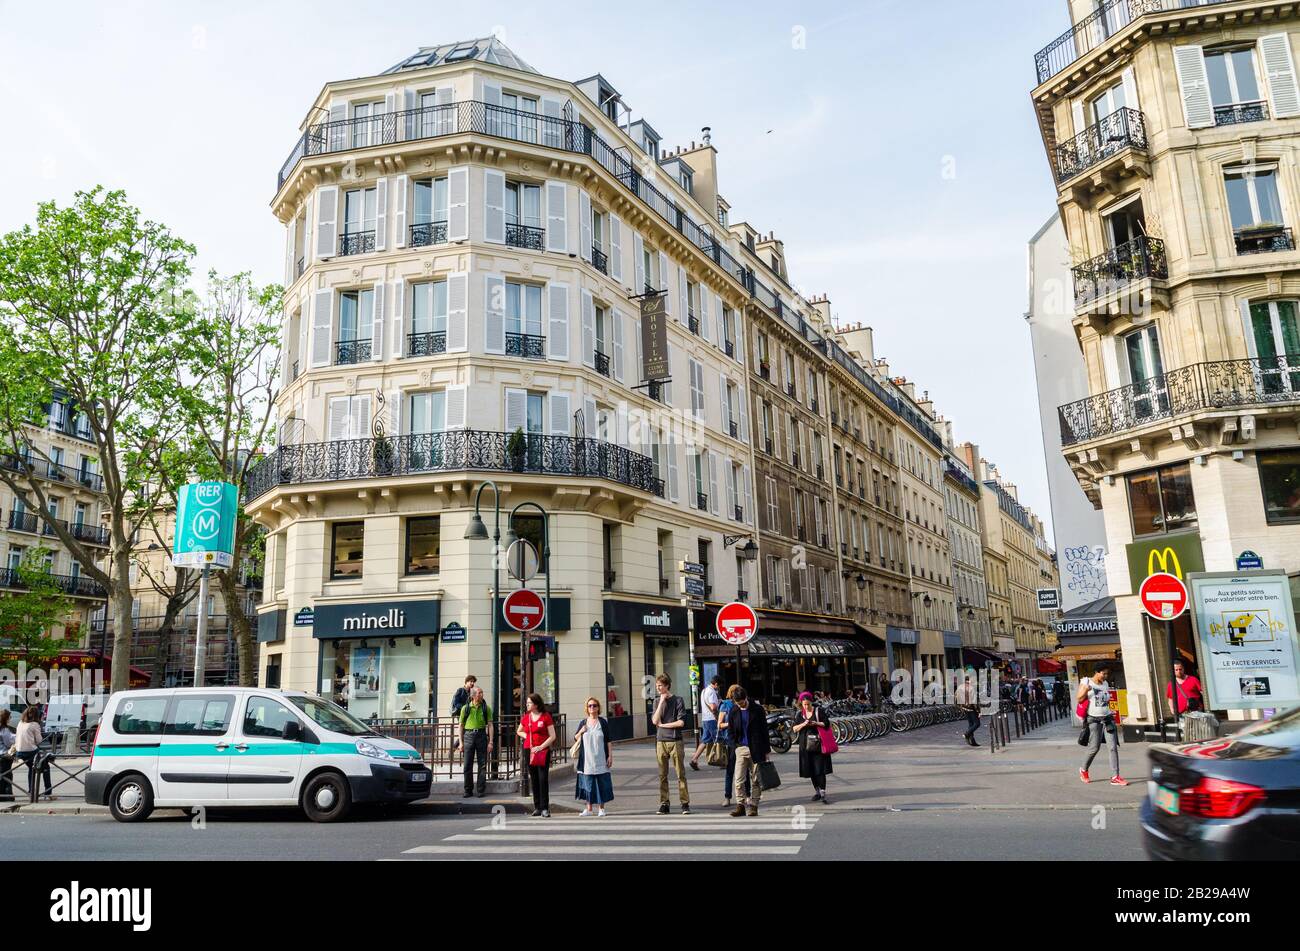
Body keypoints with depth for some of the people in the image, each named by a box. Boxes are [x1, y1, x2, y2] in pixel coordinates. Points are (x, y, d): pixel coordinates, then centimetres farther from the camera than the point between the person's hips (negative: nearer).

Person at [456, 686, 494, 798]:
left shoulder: (486, 708, 5)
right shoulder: (465, 708, 5)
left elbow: (490, 725, 3)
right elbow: (460, 726, 8)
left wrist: (490, 742, -5)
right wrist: (460, 742, 1)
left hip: (481, 735, 0)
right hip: (468, 735, 0)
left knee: (482, 765, 1)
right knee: (468, 765, 3)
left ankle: (481, 790, 9)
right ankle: (468, 790, 12)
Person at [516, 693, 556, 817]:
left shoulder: (546, 717, -5)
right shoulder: (525, 717, 8)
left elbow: (552, 736, -6)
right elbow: (519, 732, 24)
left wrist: (540, 747, -13)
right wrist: (525, 736, 3)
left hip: (543, 751, -4)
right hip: (529, 751, 4)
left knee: (543, 779, -7)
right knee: (534, 779, 8)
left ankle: (545, 808, -2)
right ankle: (537, 807, 16)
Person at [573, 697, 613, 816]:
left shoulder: (603, 722, 0)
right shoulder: (583, 722, 7)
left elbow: (608, 741, 0)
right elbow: (575, 739, 10)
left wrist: (610, 756, -5)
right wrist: (581, 732, -10)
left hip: (600, 759, -2)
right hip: (586, 760, 2)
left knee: (601, 783, 1)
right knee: (588, 783, 5)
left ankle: (601, 808, 11)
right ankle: (588, 809, 15)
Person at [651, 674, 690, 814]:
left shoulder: (677, 700, -1)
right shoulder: (657, 702, 10)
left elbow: (681, 722, -9)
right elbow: (655, 721, -5)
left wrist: (663, 725, -5)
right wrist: (661, 702, -7)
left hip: (675, 741, -3)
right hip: (660, 741, 3)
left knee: (681, 774, -1)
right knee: (662, 775, 5)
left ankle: (685, 803, 3)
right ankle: (664, 803, 10)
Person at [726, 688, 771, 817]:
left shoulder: (758, 709, -2)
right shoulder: (734, 712, 6)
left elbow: (764, 730, 0)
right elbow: (732, 732, 14)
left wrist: (766, 750, -1)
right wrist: (736, 746, 2)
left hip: (756, 750, -2)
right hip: (741, 748, 2)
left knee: (755, 780, 4)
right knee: (739, 779, -7)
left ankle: (753, 806, 11)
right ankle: (740, 805, -1)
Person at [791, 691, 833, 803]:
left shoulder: (818, 711, 0)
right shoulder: (799, 714, 9)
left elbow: (827, 723, -2)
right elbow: (795, 728, 5)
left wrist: (816, 723, -17)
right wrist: (803, 724, -12)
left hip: (818, 745, -4)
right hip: (806, 745, 4)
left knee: (820, 770, -8)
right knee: (811, 770, 8)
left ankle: (823, 794, -8)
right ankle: (817, 792, 21)